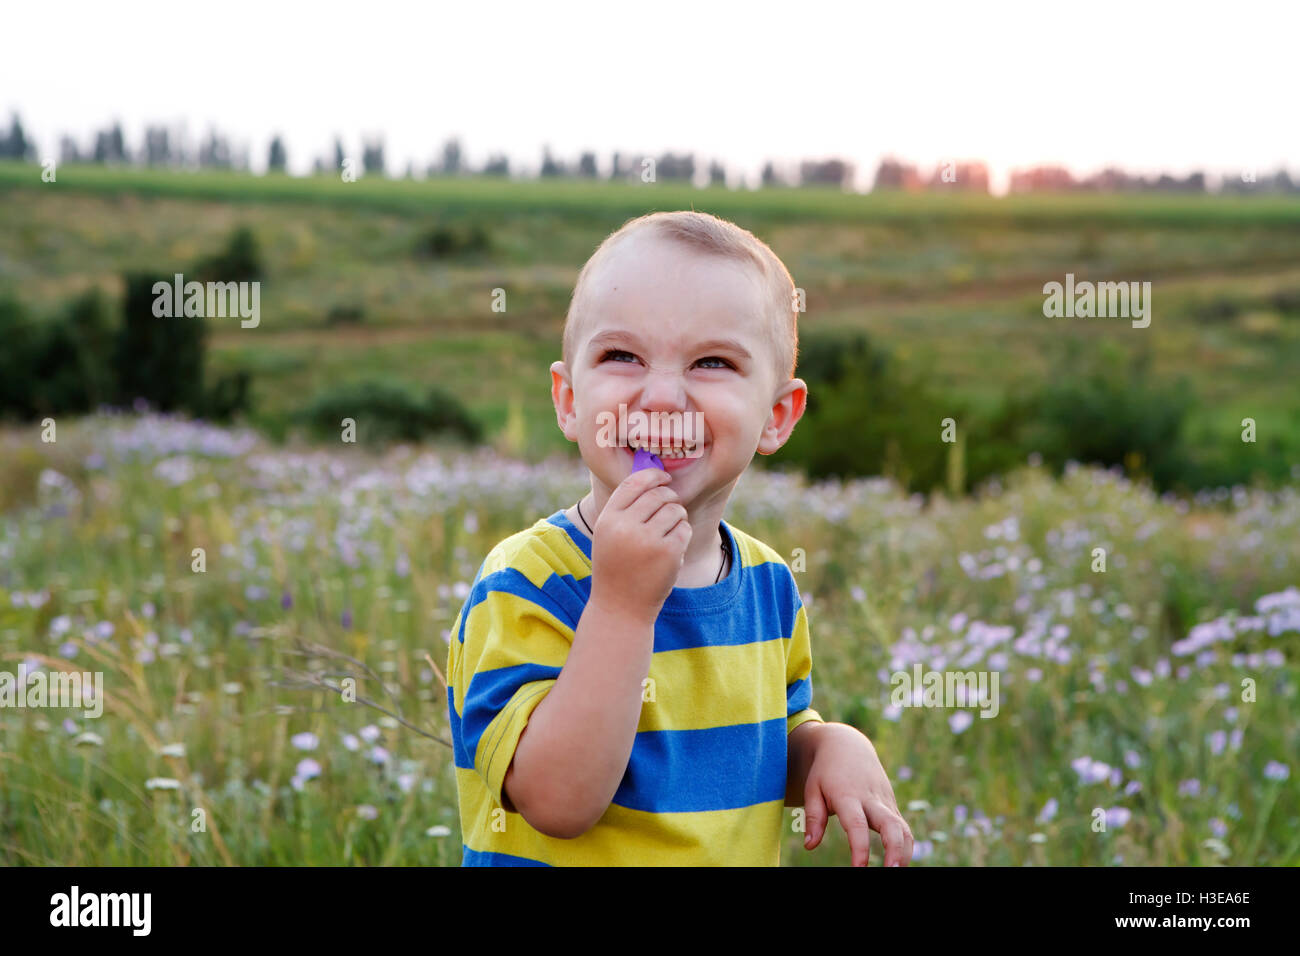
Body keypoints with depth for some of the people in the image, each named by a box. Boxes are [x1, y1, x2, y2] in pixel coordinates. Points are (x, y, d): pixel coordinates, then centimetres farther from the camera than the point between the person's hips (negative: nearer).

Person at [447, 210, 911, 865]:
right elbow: (559, 803, -30)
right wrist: (621, 604, -34)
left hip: (745, 857, 5)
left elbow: (770, 748, 9)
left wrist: (836, 747, -11)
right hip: (566, 857, -4)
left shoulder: (769, 584, -6)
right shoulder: (525, 586, -22)